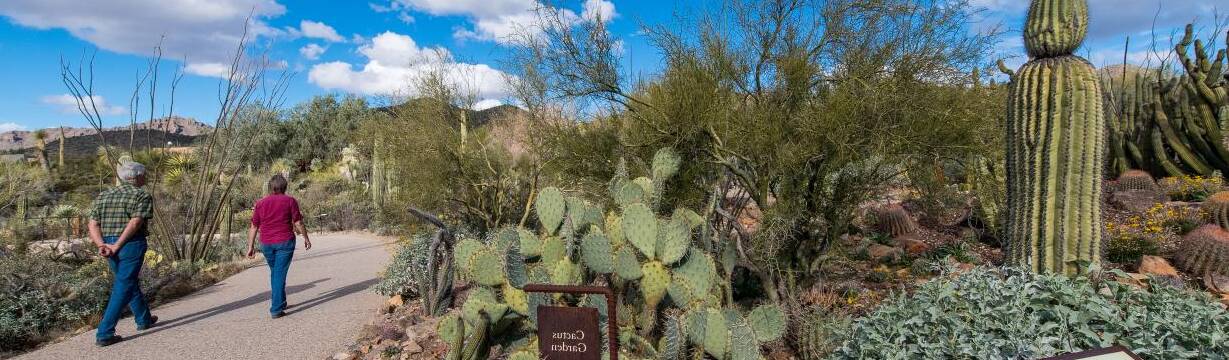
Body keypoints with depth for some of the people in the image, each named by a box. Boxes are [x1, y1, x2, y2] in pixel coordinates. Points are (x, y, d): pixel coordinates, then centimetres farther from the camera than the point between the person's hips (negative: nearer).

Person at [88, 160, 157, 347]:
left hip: (108, 245, 7)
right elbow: (135, 223, -18)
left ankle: (144, 319, 36)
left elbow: (93, 224, 3)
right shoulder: (143, 196, -5)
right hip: (132, 245, -7)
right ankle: (104, 334, -5)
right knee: (123, 288, -2)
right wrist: (118, 246, -17)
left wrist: (102, 245, -7)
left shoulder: (103, 196, 14)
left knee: (131, 282, 21)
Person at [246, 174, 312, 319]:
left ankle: (280, 303, 32)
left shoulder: (260, 203, 4)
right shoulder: (290, 201, -5)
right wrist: (306, 238, 5)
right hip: (285, 242, -3)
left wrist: (251, 246, 7)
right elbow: (298, 223, -6)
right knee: (280, 275, -3)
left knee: (274, 272, 21)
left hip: (266, 244, 4)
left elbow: (254, 227, 3)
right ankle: (276, 309, -6)